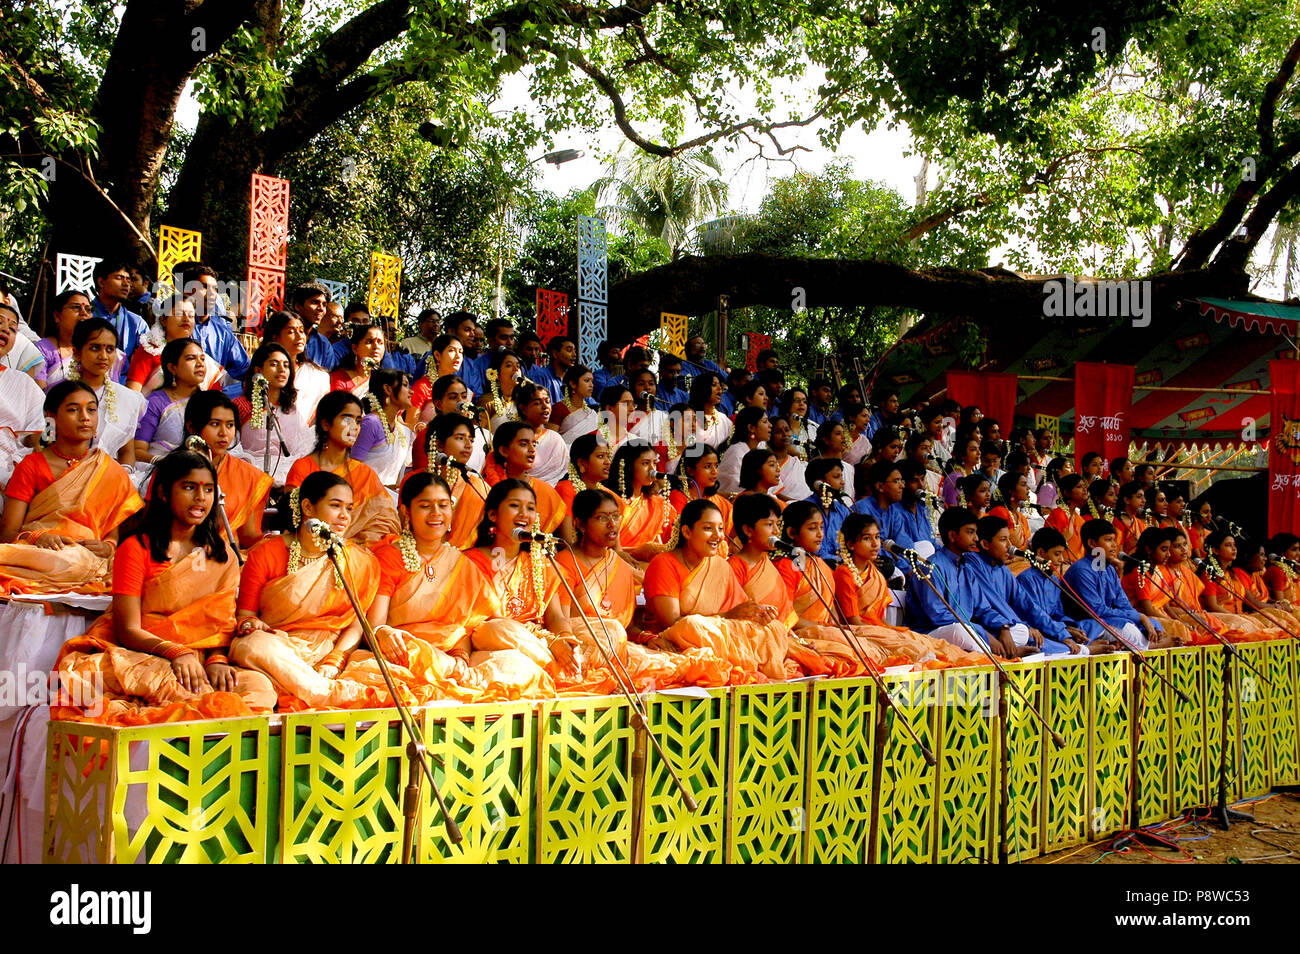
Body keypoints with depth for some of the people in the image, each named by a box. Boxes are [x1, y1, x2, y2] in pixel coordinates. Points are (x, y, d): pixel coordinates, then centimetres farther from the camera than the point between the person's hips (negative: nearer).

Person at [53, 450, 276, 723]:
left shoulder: (222, 557, 16)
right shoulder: (136, 549, 5)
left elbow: (225, 625, 8)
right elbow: (127, 629, -5)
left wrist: (216, 660, -15)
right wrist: (175, 652, -23)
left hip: (198, 667, 3)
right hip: (135, 658, -3)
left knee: (258, 685, -30)